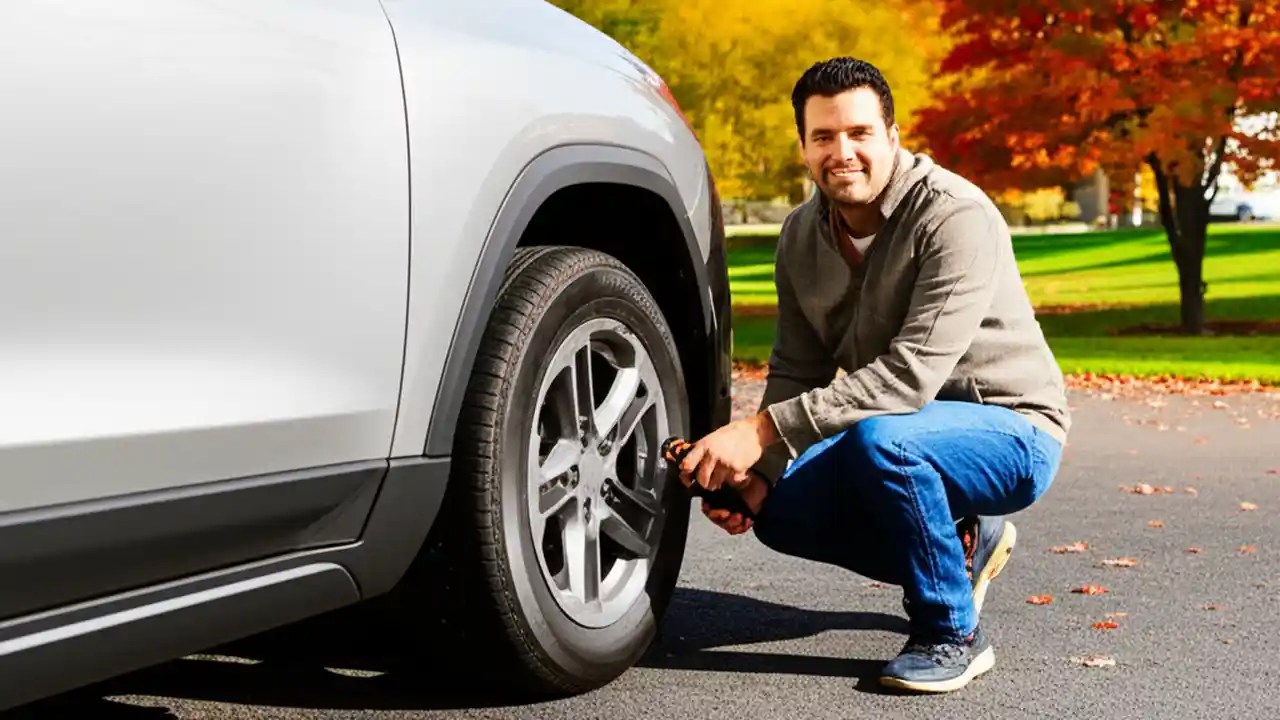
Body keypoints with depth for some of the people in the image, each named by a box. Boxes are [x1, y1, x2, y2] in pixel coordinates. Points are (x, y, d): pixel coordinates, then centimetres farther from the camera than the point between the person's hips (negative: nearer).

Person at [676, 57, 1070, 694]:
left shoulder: (956, 216, -25)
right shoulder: (802, 236, -1)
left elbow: (912, 374, -34)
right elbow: (796, 371, 2)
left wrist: (765, 429, -38)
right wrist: (757, 469, -17)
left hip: (1012, 430, -8)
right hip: (908, 429, 8)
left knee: (882, 437, -35)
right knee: (779, 508, -9)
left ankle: (952, 636, -14)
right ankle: (963, 545, 13)